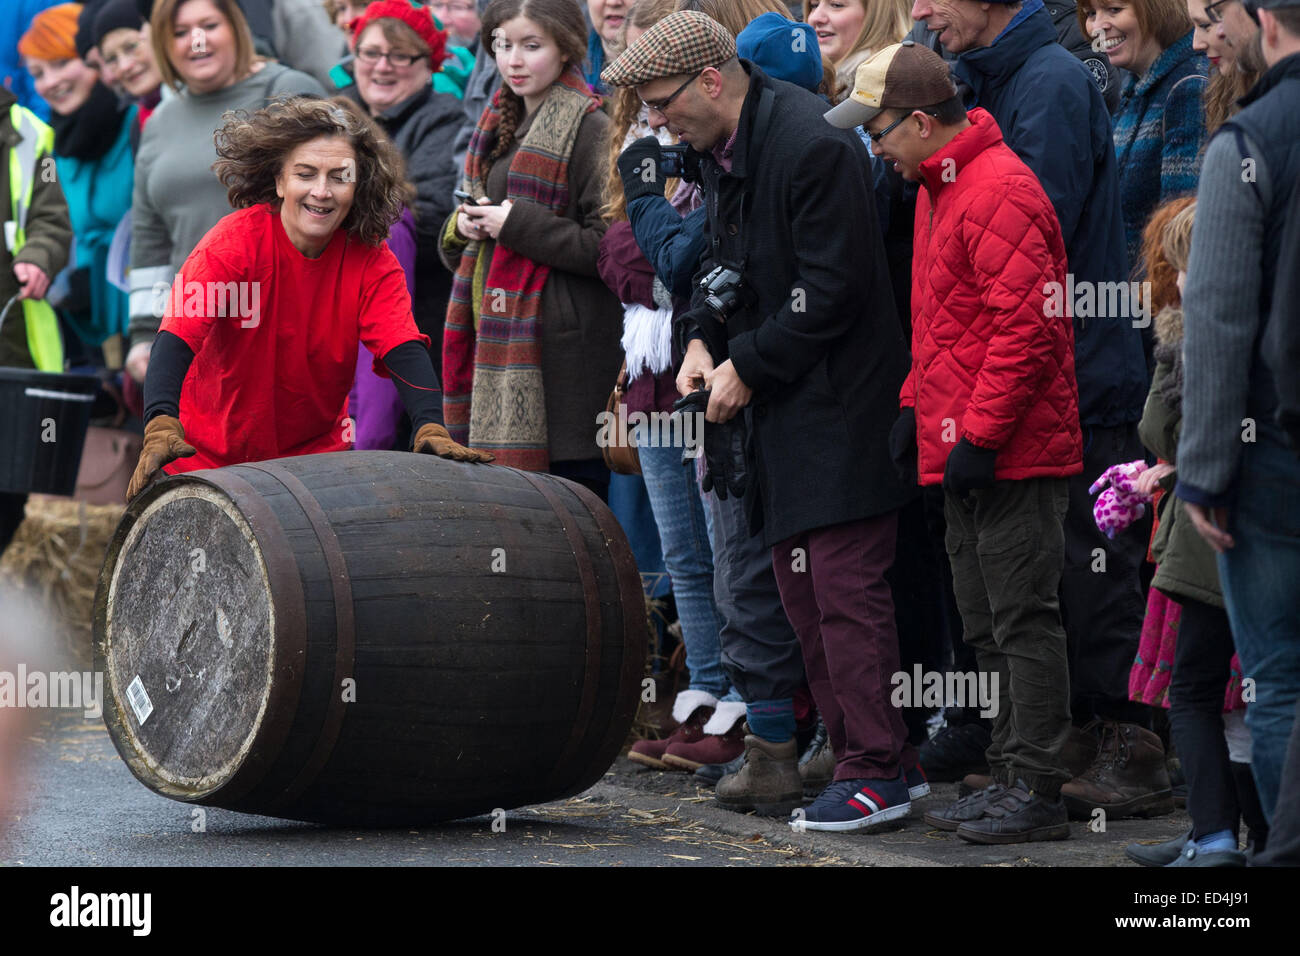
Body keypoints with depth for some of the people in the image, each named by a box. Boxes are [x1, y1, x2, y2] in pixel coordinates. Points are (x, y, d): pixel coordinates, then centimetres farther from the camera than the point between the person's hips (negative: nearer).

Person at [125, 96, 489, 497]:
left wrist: (431, 428, -40)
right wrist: (161, 427, -46)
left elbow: (403, 348, -19)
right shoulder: (236, 241, -17)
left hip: (315, 454, 2)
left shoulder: (371, 261, -8)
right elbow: (178, 338, -28)